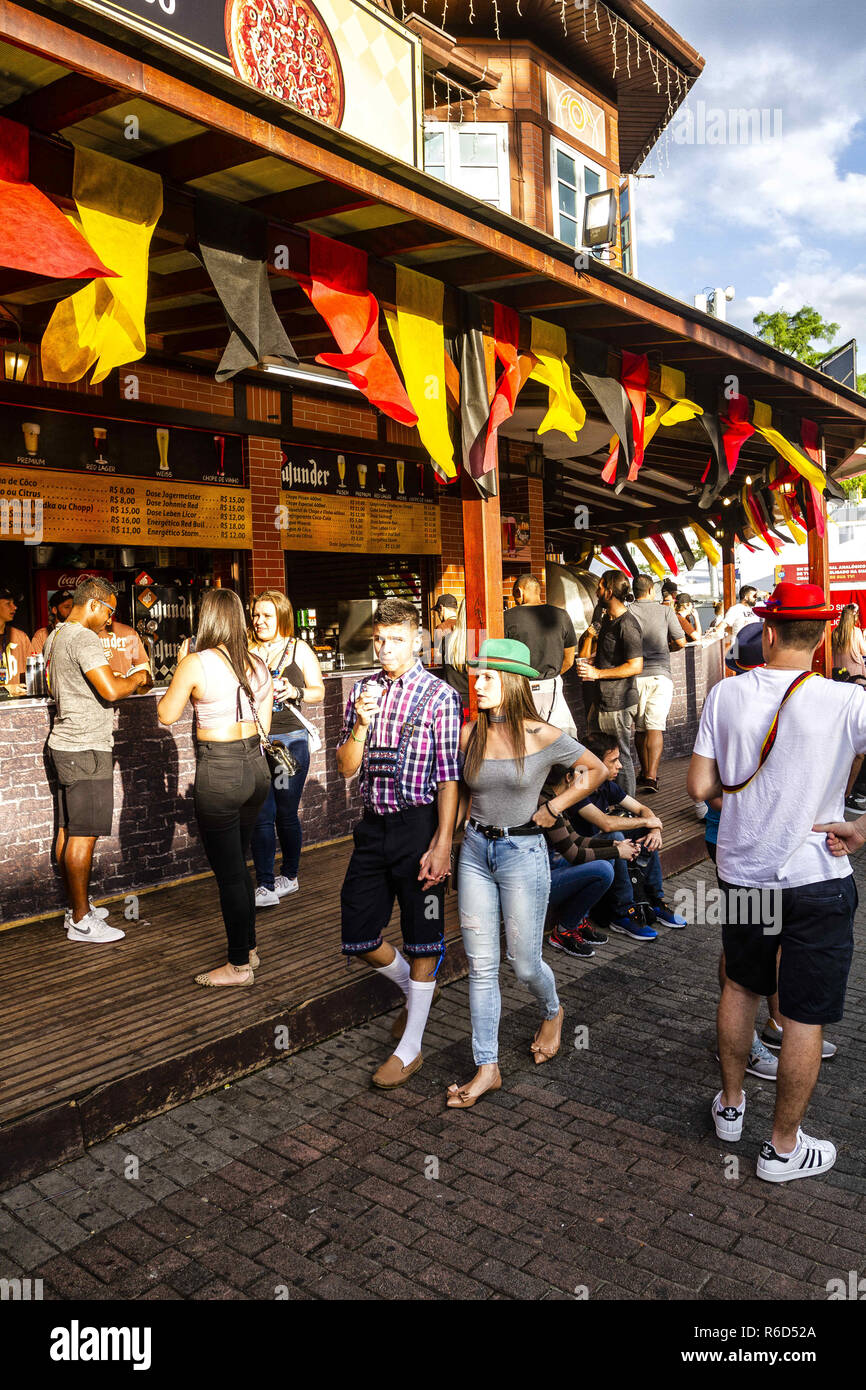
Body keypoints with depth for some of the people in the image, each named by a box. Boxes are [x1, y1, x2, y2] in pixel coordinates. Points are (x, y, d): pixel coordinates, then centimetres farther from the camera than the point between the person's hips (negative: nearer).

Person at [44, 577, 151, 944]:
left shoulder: (56, 636, 15)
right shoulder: (84, 639, -16)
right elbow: (111, 690, -26)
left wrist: (124, 681, 16)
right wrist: (137, 678, -7)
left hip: (65, 744, 10)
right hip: (86, 749, -10)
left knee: (69, 830, 14)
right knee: (84, 834, -5)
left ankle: (76, 907, 23)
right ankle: (80, 921, 1)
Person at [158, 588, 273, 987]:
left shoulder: (196, 663, -13)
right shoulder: (258, 664, 5)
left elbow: (166, 715, -3)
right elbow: (263, 726, 10)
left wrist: (179, 675, 9)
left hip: (218, 773, -7)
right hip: (255, 766, 7)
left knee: (228, 872, 5)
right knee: (238, 864, 21)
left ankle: (239, 965, 16)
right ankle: (249, 948, 31)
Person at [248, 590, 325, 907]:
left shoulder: (299, 649, 4)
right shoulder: (247, 652, 7)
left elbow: (319, 691, 6)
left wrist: (294, 692, -12)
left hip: (290, 740, -1)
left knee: (286, 813, 8)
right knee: (261, 815, -2)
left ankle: (289, 875, 27)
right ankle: (266, 887, 3)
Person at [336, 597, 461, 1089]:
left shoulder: (439, 695, -7)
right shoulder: (363, 691, 9)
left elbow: (448, 775, -10)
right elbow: (346, 768, 7)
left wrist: (443, 843, -16)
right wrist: (361, 725, -11)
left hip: (419, 824, -5)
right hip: (374, 825, 6)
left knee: (422, 938, 7)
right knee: (359, 936, 11)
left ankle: (411, 1046, 22)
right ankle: (414, 989, 39)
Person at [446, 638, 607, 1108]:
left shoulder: (542, 736, -10)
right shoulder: (468, 734, 0)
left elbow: (595, 770, 3)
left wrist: (553, 808, -2)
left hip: (522, 852, -3)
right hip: (475, 850, 4)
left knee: (524, 963, 7)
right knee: (481, 966, 6)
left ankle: (551, 1012, 42)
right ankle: (487, 1068, 17)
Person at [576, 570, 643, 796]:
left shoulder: (627, 624, -18)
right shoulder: (607, 618, 13)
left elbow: (636, 666, -22)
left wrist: (597, 673, -20)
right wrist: (591, 662, 8)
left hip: (619, 703, -10)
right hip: (602, 699, 10)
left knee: (621, 756, 0)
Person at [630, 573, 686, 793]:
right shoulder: (665, 611, 1)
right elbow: (681, 642, 4)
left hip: (635, 675, 1)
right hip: (660, 675, -1)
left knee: (639, 728, 12)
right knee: (655, 726, -6)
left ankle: (645, 773, 21)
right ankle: (651, 776, -16)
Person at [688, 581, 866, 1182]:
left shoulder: (727, 694, -8)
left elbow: (700, 787, -6)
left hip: (741, 872, 4)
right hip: (815, 880, -4)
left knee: (741, 986, 25)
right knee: (805, 1018, 10)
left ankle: (731, 1105, 41)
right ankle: (783, 1148, 25)